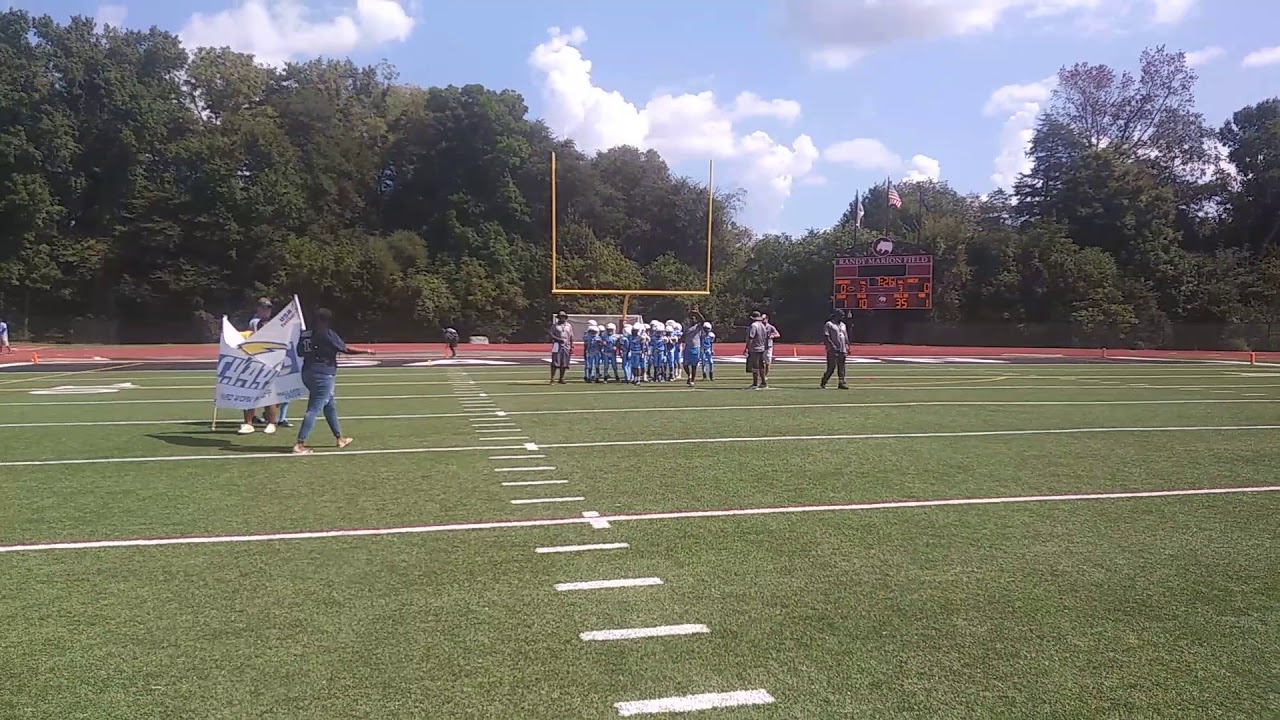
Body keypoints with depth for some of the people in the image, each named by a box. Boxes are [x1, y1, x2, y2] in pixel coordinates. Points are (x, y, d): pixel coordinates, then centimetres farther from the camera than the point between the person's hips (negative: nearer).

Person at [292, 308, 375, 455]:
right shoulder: (327, 334, -12)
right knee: (314, 409, -7)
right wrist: (366, 351, 4)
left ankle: (340, 438, 33)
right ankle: (299, 444, -11)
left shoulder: (305, 334, 7)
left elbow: (300, 352, 14)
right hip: (322, 375, -8)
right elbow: (346, 349, -8)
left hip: (308, 373, 8)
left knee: (330, 405, 22)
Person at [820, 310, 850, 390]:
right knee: (831, 366, -8)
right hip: (833, 350, -7)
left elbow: (846, 337, 24)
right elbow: (825, 336, -12)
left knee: (841, 367, 4)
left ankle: (841, 383, 5)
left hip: (842, 350, 7)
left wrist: (847, 346, 16)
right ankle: (824, 382, 4)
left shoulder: (843, 325, 20)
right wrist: (831, 345, -19)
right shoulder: (829, 324, -4)